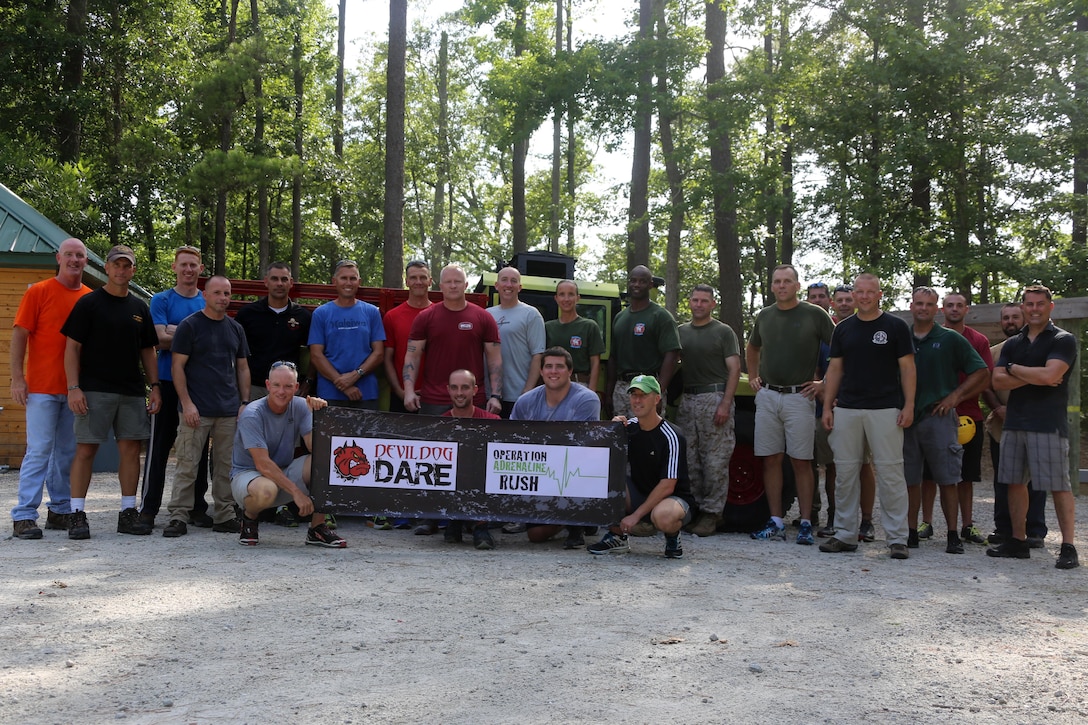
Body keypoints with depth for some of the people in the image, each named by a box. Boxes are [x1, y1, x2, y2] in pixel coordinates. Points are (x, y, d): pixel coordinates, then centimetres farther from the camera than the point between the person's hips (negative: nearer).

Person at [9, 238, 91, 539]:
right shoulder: (38, 292, -3)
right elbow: (19, 335, -4)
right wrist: (17, 378, -10)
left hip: (76, 389, 4)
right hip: (42, 387, -4)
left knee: (67, 452, 10)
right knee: (39, 450, -6)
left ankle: (60, 511, 20)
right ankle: (24, 515, -2)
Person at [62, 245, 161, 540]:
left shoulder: (140, 308, 13)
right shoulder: (89, 303, -1)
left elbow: (147, 350, 17)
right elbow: (72, 347, -4)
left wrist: (155, 386, 8)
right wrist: (73, 387, -13)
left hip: (132, 392, 5)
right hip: (94, 391, -4)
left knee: (130, 448, 4)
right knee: (86, 449, -4)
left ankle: (128, 513, 12)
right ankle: (77, 514, 2)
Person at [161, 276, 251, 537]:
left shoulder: (235, 328, 14)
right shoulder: (189, 326, -1)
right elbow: (177, 366, -5)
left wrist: (245, 402, 7)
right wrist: (187, 403, -12)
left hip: (229, 410, 5)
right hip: (197, 409, -5)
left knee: (226, 466, 8)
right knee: (187, 465, -4)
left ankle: (225, 516, 15)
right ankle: (178, 517, 1)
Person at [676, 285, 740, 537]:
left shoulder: (724, 332, 2)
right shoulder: (680, 332, 15)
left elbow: (734, 369, -3)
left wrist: (725, 404, -13)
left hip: (714, 397, -5)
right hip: (686, 400, 5)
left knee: (715, 461, -5)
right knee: (689, 460, 6)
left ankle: (711, 512, 0)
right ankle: (694, 509, 15)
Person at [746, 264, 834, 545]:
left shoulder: (815, 315, -3)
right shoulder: (764, 316, 11)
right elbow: (751, 348, 29)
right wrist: (753, 376, 18)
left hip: (800, 396, -4)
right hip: (767, 396, 4)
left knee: (801, 461, -2)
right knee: (771, 459, 4)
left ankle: (806, 524, 3)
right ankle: (776, 523, 9)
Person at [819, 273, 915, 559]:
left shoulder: (896, 327, 2)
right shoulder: (843, 329, 12)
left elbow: (907, 368, 0)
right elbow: (835, 369, 13)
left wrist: (909, 406, -8)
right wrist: (827, 407, 6)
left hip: (885, 410, -4)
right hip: (846, 410, 4)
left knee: (890, 472, -4)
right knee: (845, 472, 6)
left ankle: (897, 538, 1)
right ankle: (845, 534, 14)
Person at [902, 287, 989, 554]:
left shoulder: (951, 339, 3)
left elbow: (981, 373, 4)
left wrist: (955, 396, -4)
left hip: (938, 416, -3)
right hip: (906, 417, 3)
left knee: (947, 480, -2)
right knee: (909, 479, 6)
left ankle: (953, 536, 3)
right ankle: (911, 532, 13)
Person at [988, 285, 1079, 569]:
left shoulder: (1063, 340, -2)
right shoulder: (1012, 344, 14)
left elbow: (1049, 375, -18)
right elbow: (997, 381, 2)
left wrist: (1014, 369, -4)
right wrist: (1034, 377, -10)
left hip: (1048, 425, -6)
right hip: (1014, 423, 6)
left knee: (1058, 486, -4)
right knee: (1015, 483, 9)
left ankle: (1068, 548, 0)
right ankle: (1018, 541, 18)